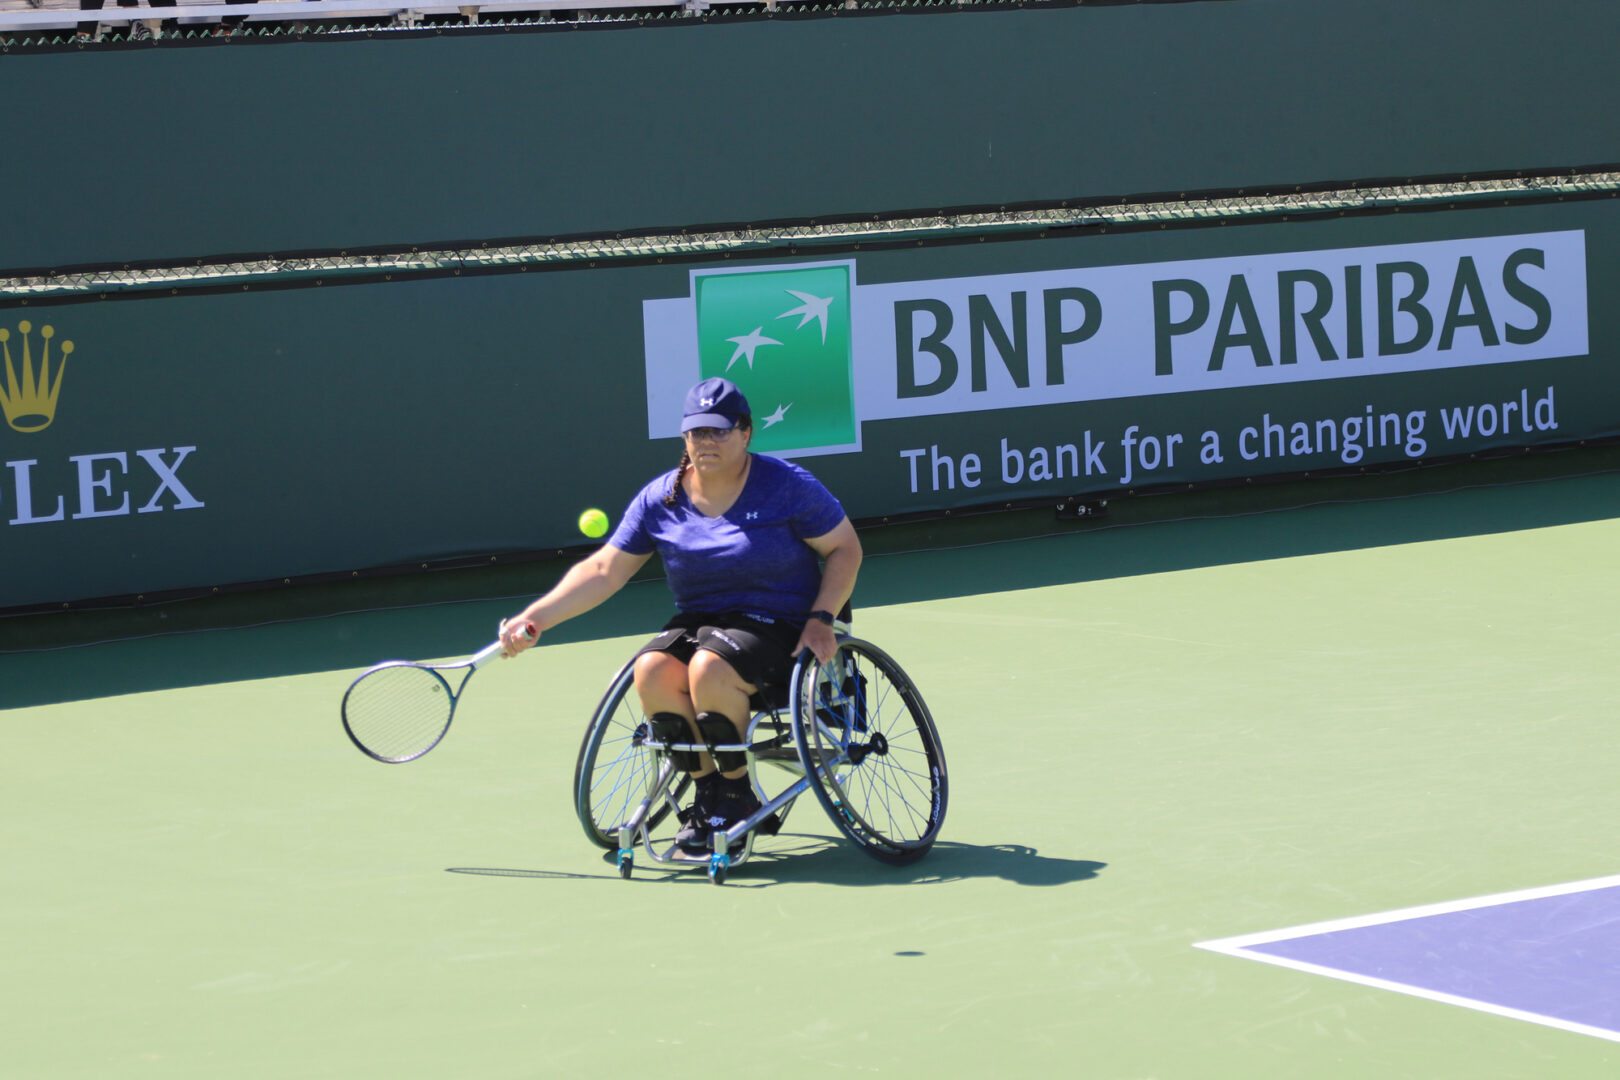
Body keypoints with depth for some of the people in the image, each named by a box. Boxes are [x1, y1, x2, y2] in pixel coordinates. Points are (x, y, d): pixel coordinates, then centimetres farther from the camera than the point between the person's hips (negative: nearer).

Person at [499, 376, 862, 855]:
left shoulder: (787, 486, -4)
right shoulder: (660, 498, 4)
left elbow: (845, 548, 3)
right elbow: (603, 571, 3)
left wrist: (821, 619, -12)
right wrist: (534, 618, -8)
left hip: (778, 627, -4)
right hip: (698, 623, 4)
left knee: (708, 670, -35)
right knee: (652, 670, -28)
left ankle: (737, 795, -13)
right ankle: (707, 789, -10)